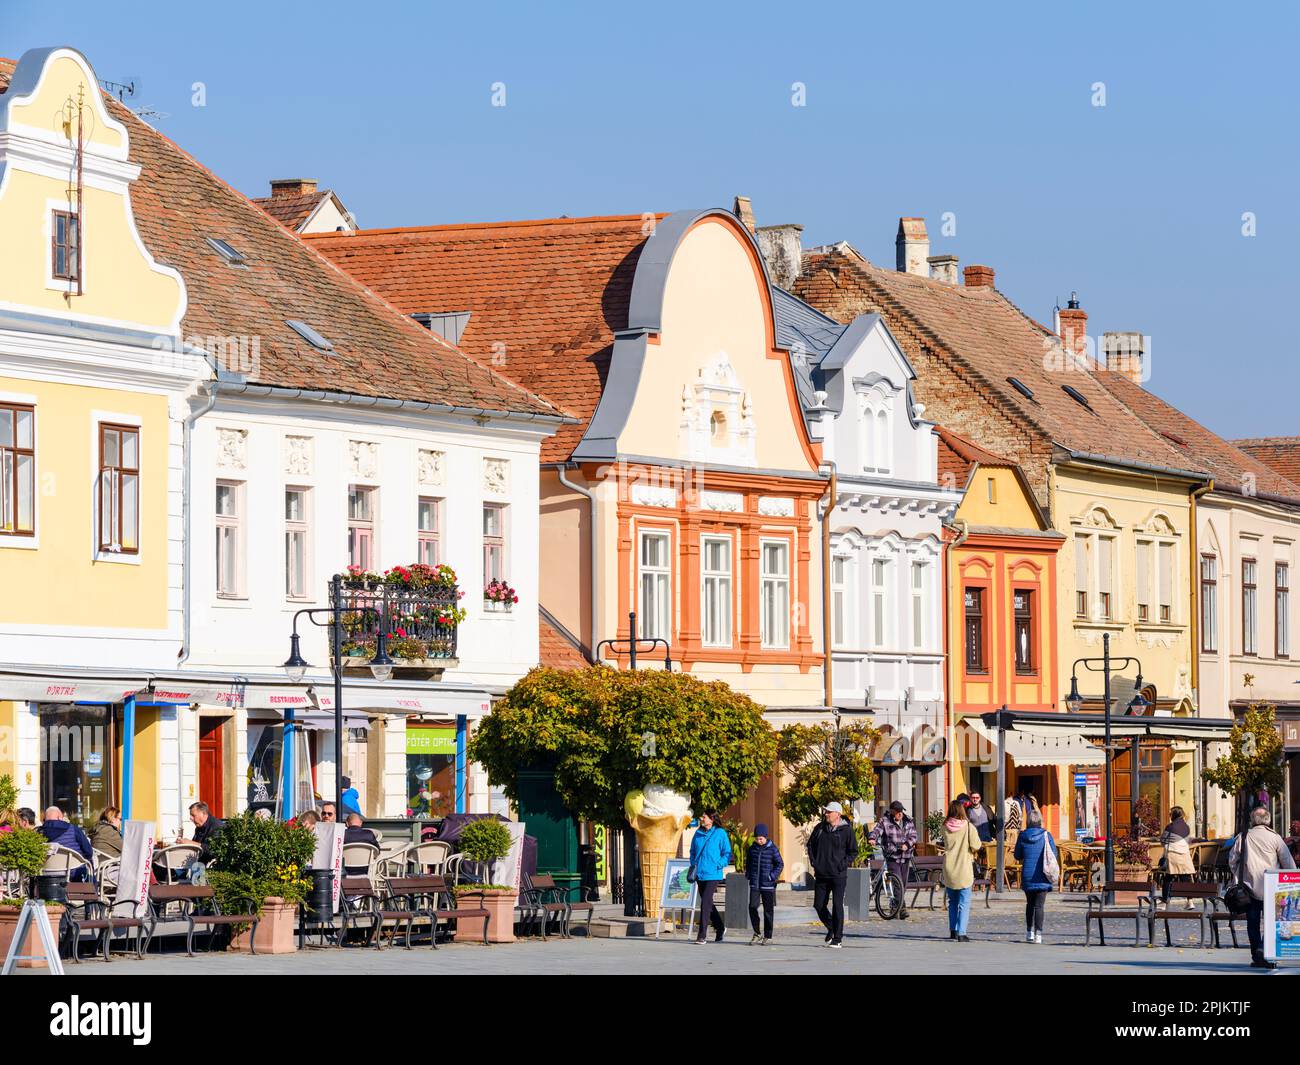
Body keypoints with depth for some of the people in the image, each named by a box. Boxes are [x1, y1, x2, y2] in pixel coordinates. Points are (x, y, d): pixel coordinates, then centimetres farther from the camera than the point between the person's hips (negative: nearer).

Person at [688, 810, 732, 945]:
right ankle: (720, 928, 34)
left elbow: (727, 853, -3)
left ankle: (702, 936, -12)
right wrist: (693, 864, 6)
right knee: (707, 903, 15)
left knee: (705, 903, -13)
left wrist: (718, 865, -14)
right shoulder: (698, 833, 9)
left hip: (713, 874, -6)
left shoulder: (720, 833, -6)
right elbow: (693, 851, 21)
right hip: (700, 873, 6)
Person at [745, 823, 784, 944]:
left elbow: (780, 864, -3)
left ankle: (768, 936, 12)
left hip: (768, 884, -3)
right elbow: (748, 862, 21)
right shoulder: (753, 848, 7)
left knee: (768, 910, 3)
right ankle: (757, 934, 9)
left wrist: (772, 876, -12)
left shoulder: (772, 849, -6)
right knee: (752, 907, -6)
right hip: (754, 884, 3)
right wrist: (748, 874, 9)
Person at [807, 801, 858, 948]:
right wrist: (813, 861, 7)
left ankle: (837, 939, -2)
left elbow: (853, 851, 1)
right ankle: (831, 928, 31)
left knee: (837, 906, -7)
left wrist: (843, 864, -10)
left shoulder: (846, 830, -5)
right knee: (819, 905, 6)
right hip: (821, 875, 5)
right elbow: (810, 844, 19)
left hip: (838, 875, -5)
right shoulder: (820, 828, 7)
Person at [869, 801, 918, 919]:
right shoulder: (884, 821, -1)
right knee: (898, 883, -15)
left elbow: (913, 836, 5)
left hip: (905, 857, 4)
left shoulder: (908, 822, 10)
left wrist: (907, 844, -15)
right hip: (892, 857, -4)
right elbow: (876, 830, -12)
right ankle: (902, 908, -16)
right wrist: (872, 838, -35)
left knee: (903, 884, 8)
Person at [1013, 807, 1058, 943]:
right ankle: (1038, 933, -6)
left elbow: (1018, 856, 6)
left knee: (1030, 903, 18)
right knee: (1039, 905, 0)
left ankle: (1029, 932, 21)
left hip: (1027, 876, 2)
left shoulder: (1023, 836, -3)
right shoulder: (1046, 835, -8)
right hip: (1042, 877, -2)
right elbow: (1055, 855, -4)